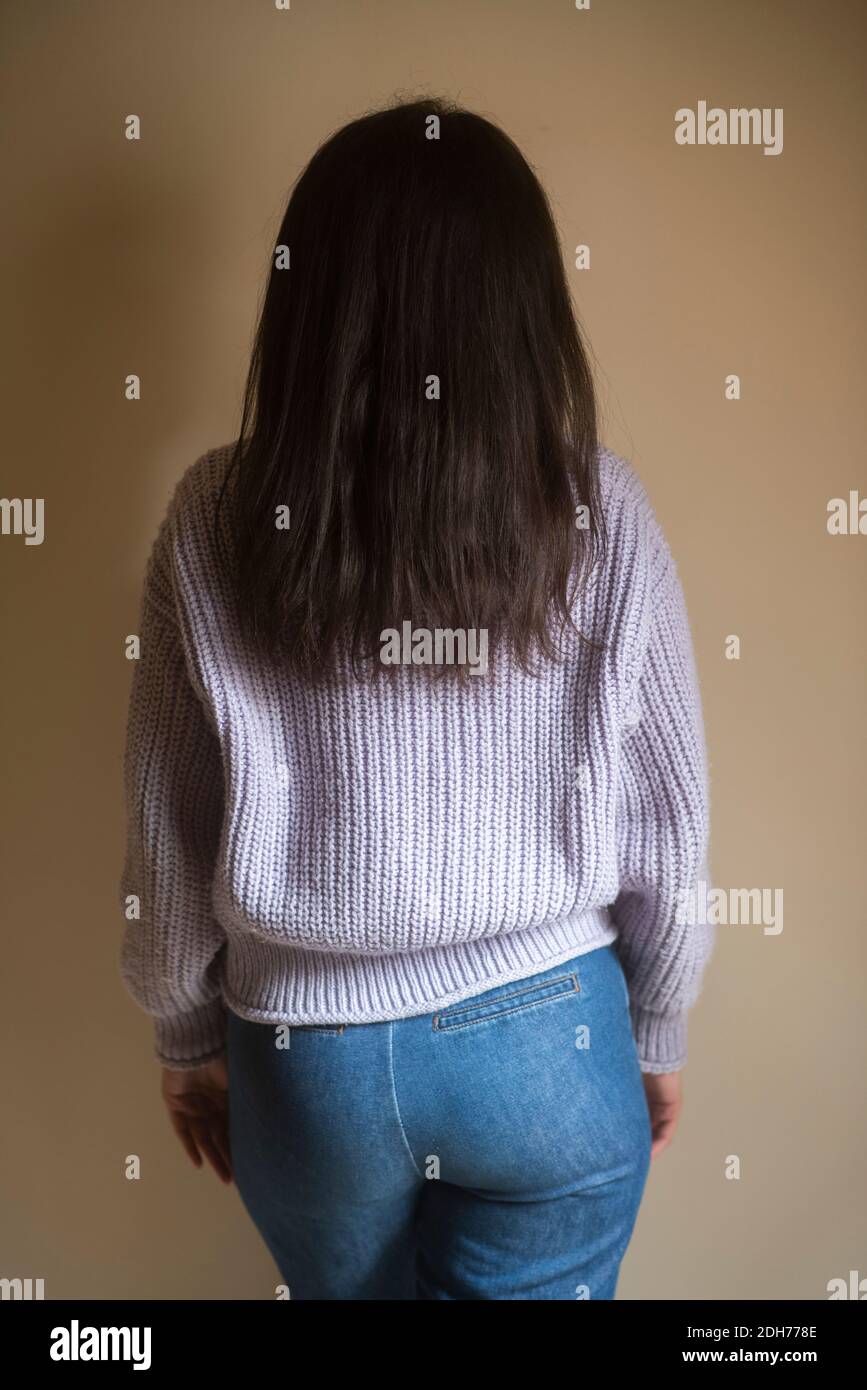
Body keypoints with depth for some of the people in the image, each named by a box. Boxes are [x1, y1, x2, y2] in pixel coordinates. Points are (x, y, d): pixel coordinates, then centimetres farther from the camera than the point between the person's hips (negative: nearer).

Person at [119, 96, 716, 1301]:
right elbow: (665, 817, -7)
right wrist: (659, 1033, 9)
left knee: (349, 1289, 30)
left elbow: (169, 831, -7)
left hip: (309, 1052, 3)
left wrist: (189, 1040, 10)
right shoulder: (600, 512, -14)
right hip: (548, 1036, -2)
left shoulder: (219, 520, -14)